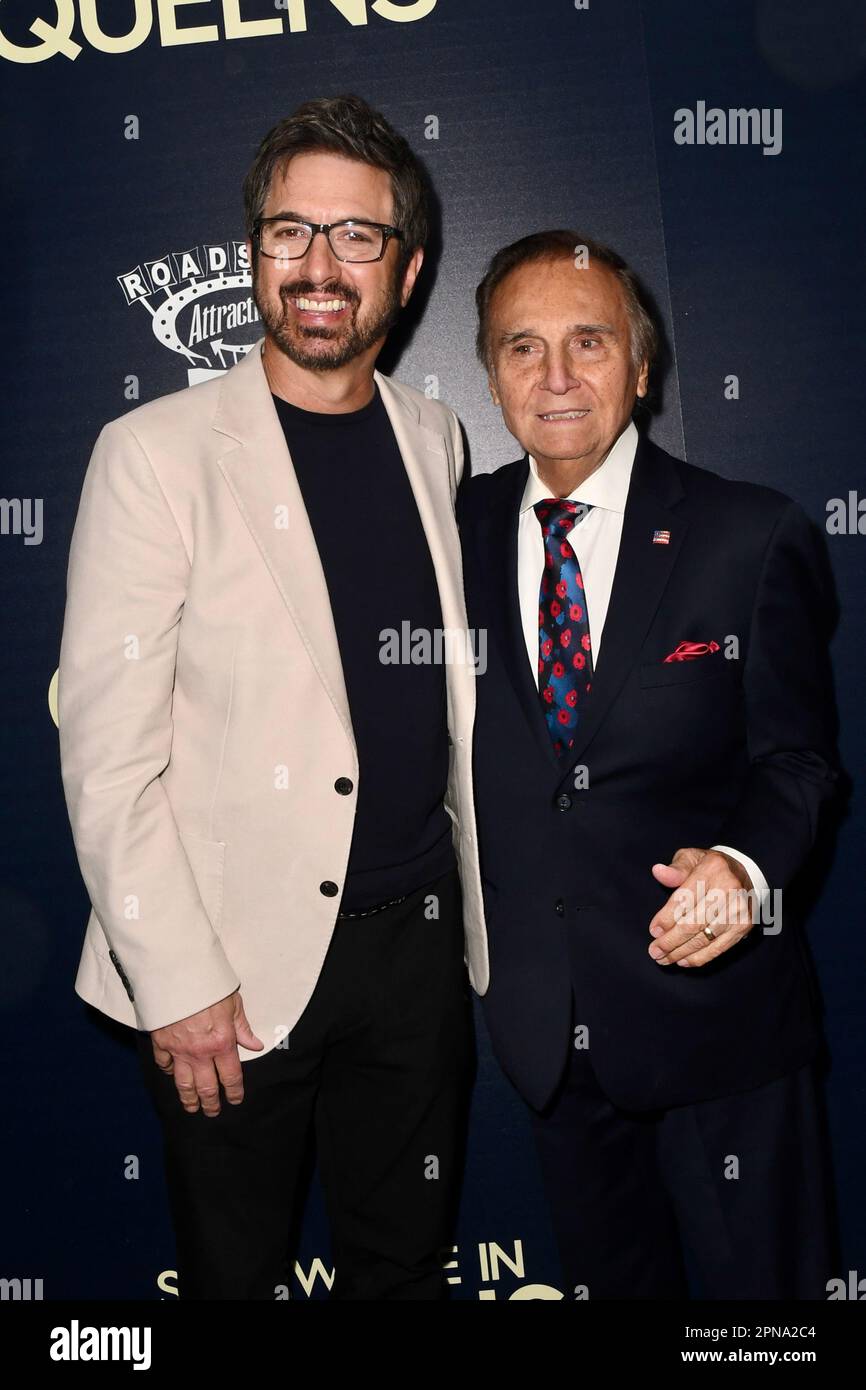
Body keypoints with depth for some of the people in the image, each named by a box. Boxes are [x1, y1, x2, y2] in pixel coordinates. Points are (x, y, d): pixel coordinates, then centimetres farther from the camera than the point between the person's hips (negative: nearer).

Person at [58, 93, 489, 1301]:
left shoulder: (435, 438, 7)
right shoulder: (158, 452, -10)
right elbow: (107, 751, -12)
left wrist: (478, 906, 11)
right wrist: (177, 981, -14)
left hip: (421, 932, 5)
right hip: (242, 956, -4)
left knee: (408, 1264, 20)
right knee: (233, 1273, 16)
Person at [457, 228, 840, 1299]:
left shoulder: (752, 539, -10)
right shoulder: (461, 528, 0)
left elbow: (795, 759, -6)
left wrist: (745, 864, -26)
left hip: (713, 1008, -3)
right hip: (541, 1017, 3)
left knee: (757, 1281, 17)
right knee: (606, 1279, 24)